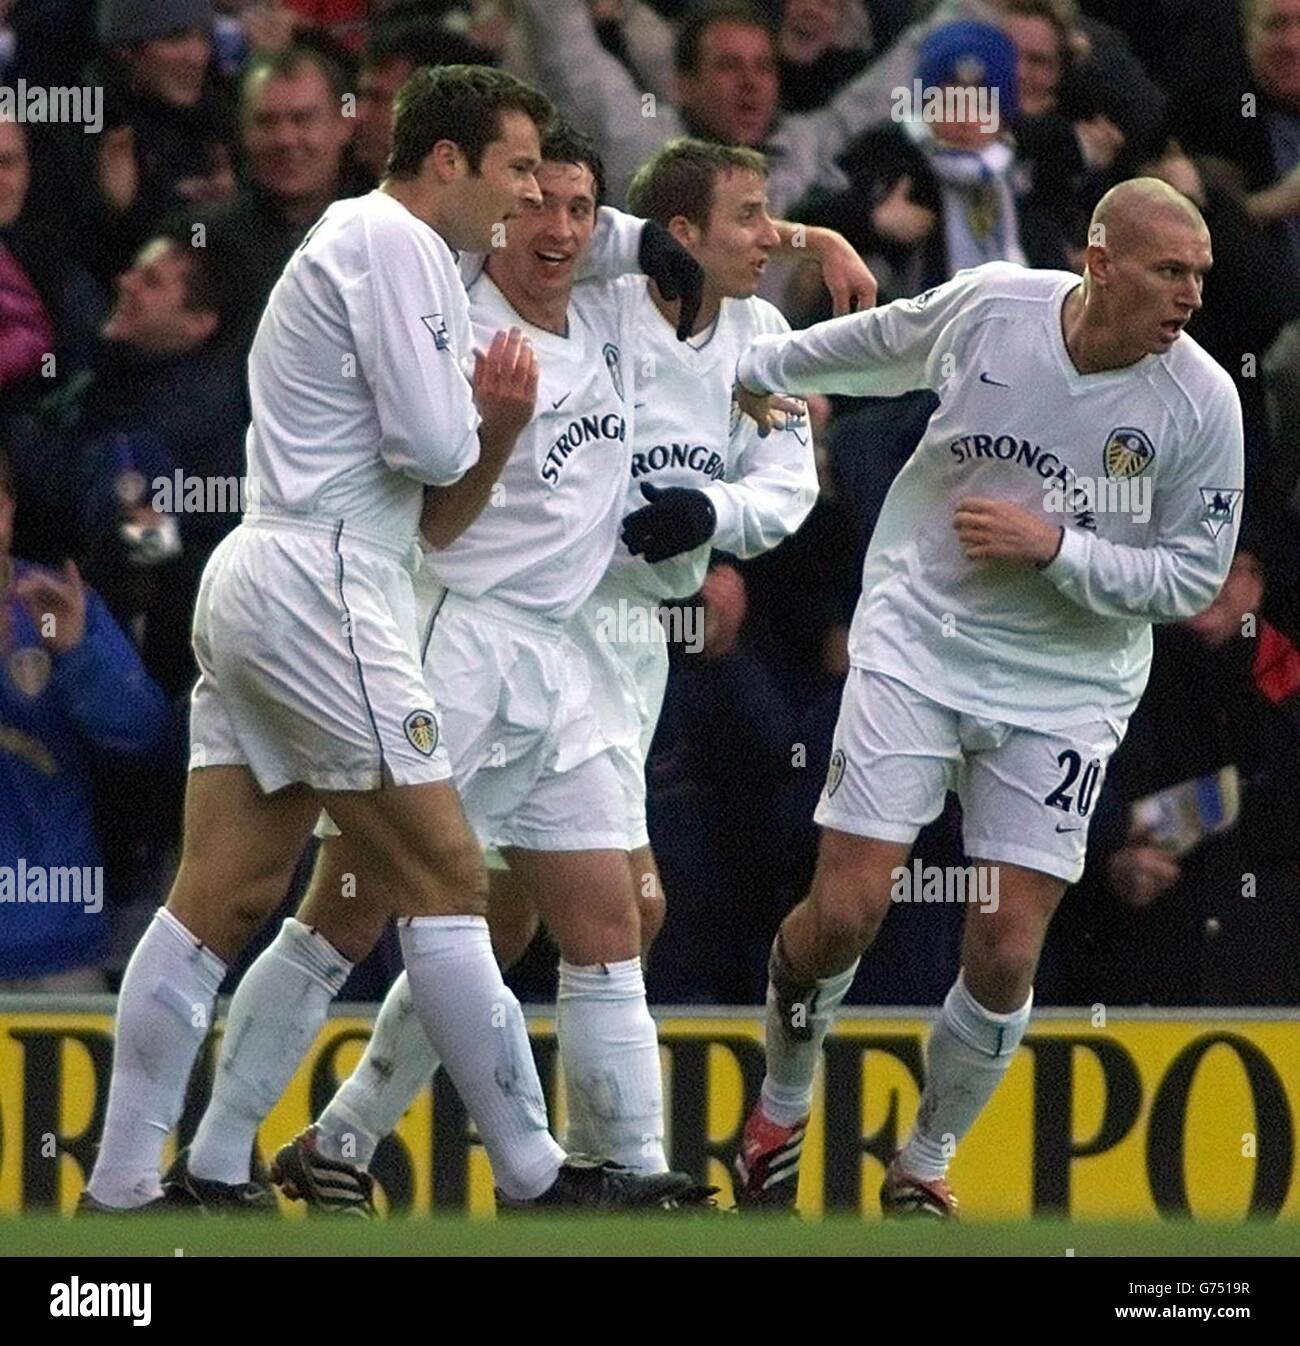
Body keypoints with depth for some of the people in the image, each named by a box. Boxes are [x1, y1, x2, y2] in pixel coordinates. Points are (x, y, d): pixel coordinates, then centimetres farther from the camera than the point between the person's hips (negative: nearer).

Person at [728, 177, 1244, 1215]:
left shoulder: (1203, 401, -13)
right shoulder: (987, 306, -11)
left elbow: (1193, 576, -7)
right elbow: (866, 349, 10)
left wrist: (1054, 546, -19)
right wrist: (738, 369, 21)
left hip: (1065, 690, 0)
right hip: (920, 637, 0)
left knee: (1007, 952, -5)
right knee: (846, 911, -9)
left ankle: (924, 1167, 19)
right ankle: (782, 1109, 20)